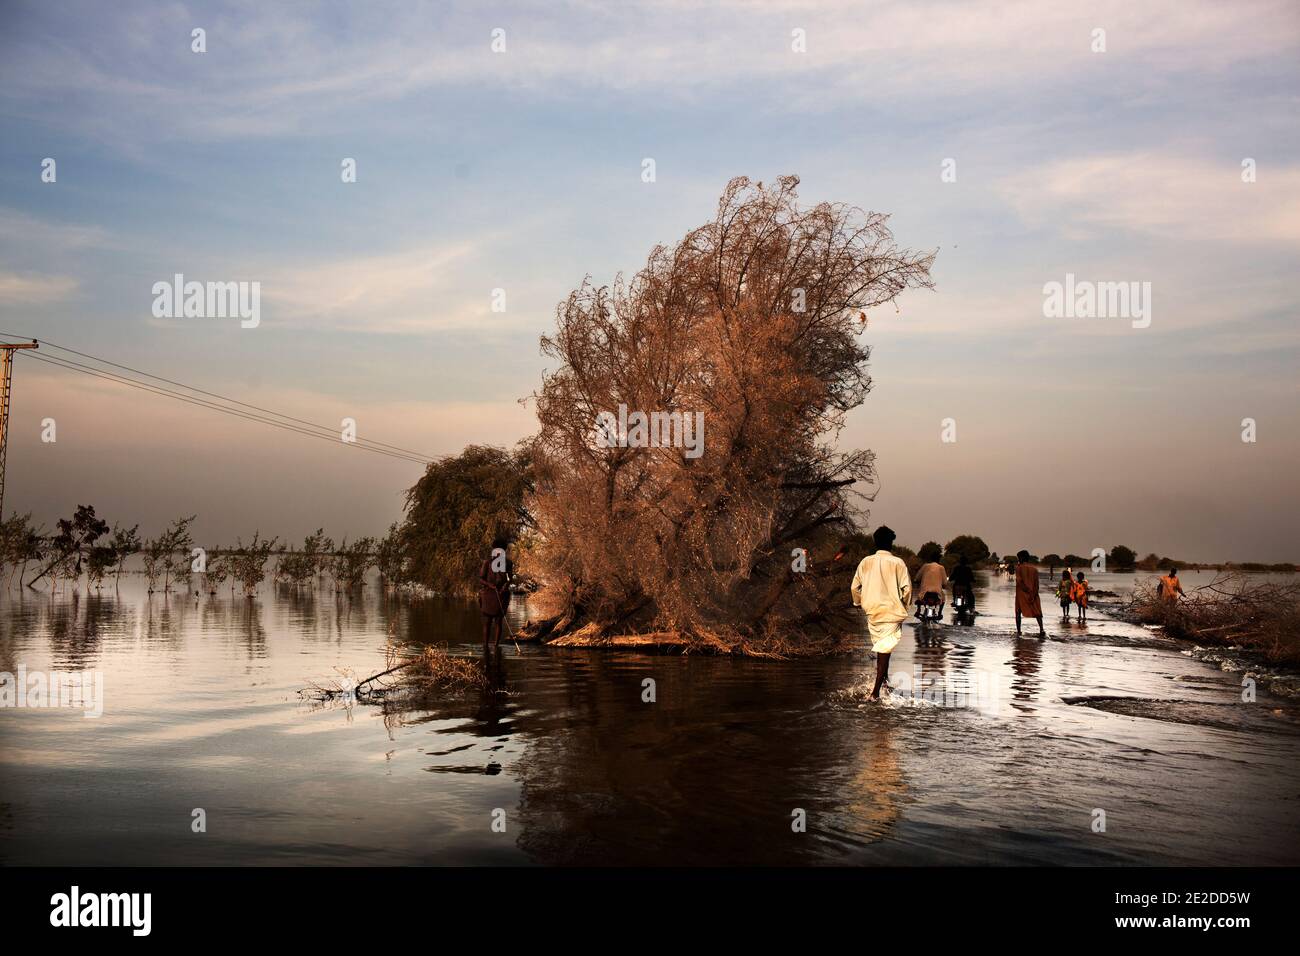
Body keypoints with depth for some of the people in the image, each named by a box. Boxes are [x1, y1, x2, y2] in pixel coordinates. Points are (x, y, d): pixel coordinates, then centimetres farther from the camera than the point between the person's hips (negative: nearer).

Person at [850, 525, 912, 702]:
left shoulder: (866, 562, -1)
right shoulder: (897, 562, -10)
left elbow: (854, 587, 2)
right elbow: (907, 588, -12)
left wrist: (859, 603, 20)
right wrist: (904, 605, 5)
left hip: (872, 610, 3)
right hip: (892, 611, -3)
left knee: (879, 646, 25)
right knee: (885, 650, -1)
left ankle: (884, 678, 36)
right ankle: (875, 692, -5)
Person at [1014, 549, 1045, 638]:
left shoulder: (1019, 568, -3)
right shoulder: (1034, 568, 7)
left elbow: (1019, 582, -12)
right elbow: (1036, 583, 0)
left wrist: (1027, 590, -8)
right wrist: (1034, 595, -3)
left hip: (1021, 593, -2)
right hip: (1033, 594, 2)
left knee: (1018, 612, 11)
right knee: (1037, 612, 3)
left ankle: (1018, 631, 8)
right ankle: (1041, 631, -14)